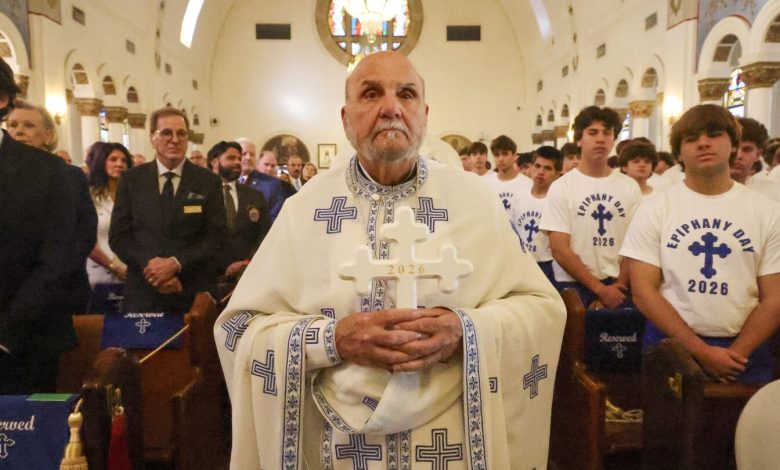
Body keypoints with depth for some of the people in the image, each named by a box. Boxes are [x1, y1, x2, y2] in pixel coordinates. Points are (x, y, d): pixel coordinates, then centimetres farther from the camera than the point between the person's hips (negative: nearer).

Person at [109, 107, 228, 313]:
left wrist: (176, 263, -16)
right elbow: (118, 235, 3)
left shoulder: (208, 181, 1)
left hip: (195, 293, -1)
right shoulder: (131, 179, 5)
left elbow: (216, 236, -4)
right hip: (143, 293, 1)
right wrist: (149, 264, -13)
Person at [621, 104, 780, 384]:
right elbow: (643, 292, -9)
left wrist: (735, 354, -13)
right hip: (671, 346, -1)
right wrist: (701, 351, -15)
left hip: (744, 352, 1)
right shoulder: (654, 210, -4)